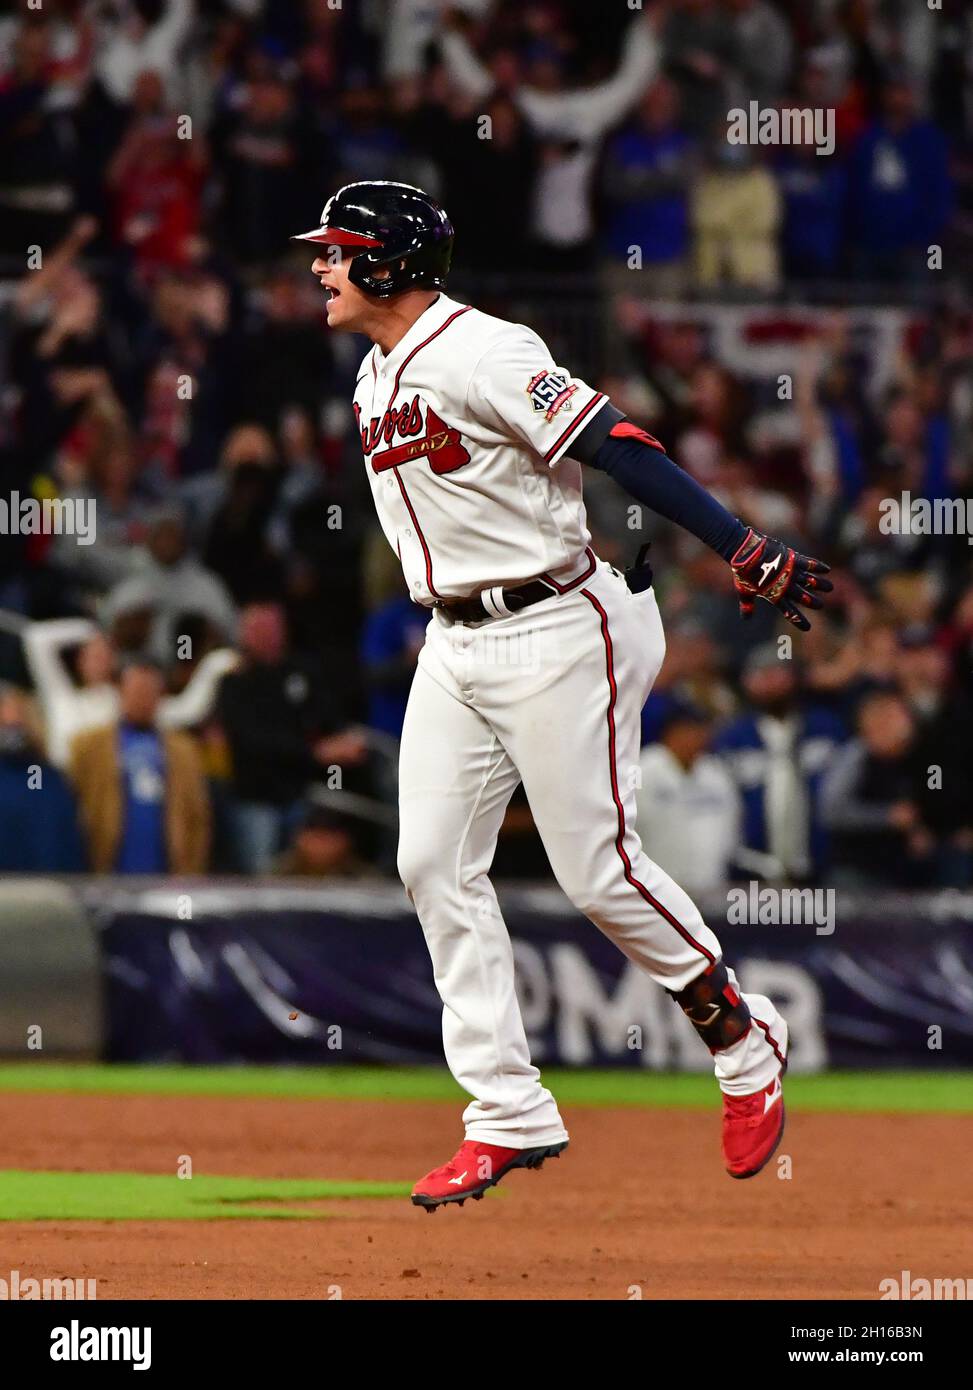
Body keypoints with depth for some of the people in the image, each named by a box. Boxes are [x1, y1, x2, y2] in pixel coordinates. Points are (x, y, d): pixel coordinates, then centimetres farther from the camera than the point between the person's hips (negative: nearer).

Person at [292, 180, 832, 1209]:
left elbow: (618, 447, -22)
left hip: (551, 632, -9)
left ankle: (743, 1039, 16)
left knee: (598, 871, -7)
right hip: (452, 647, 9)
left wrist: (745, 548, -28)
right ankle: (509, 1116, 3)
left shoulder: (481, 354, -17)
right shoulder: (375, 379, 13)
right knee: (434, 864, 0)